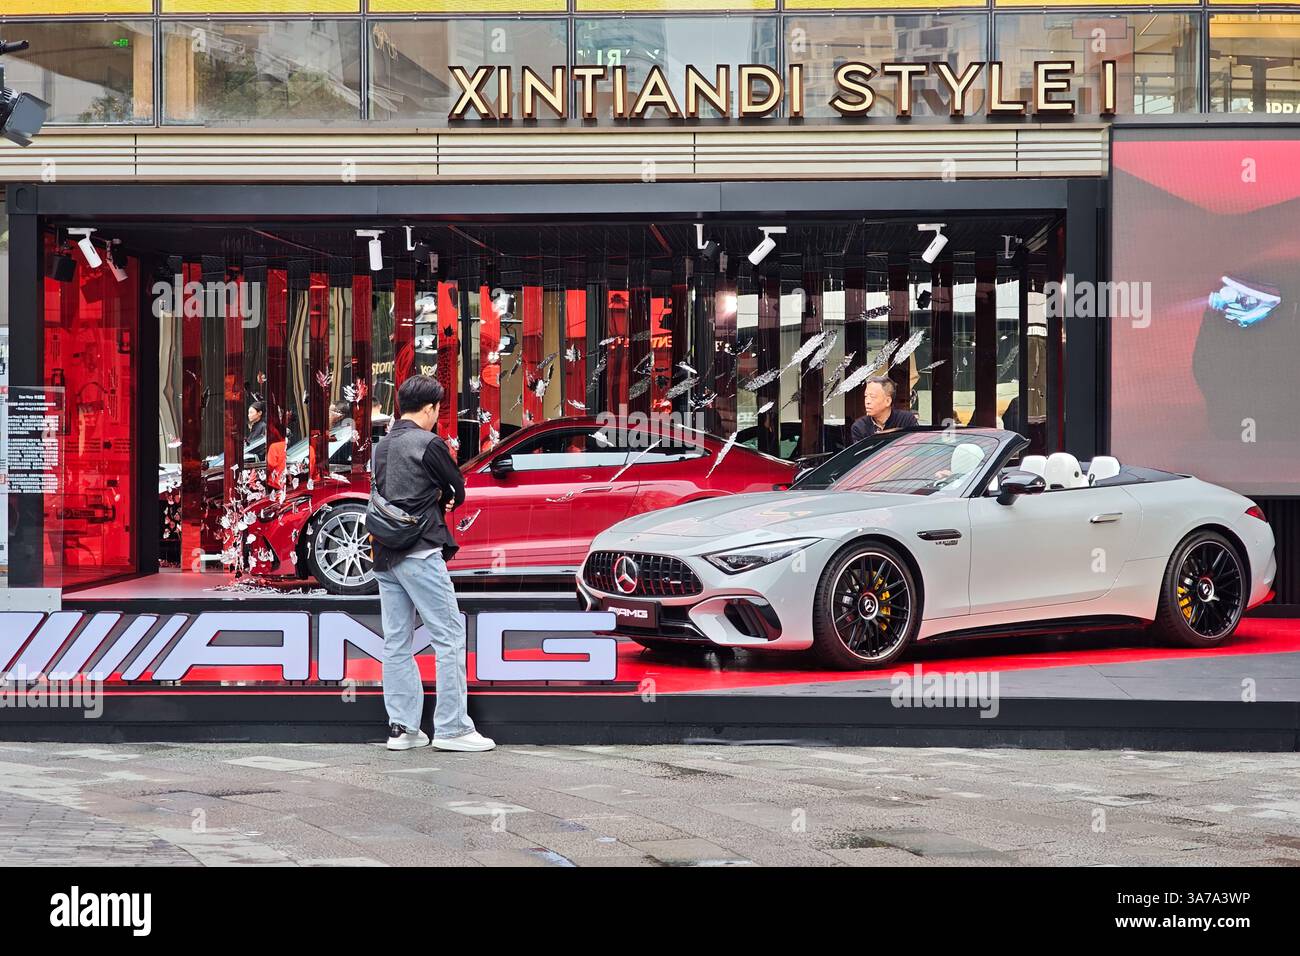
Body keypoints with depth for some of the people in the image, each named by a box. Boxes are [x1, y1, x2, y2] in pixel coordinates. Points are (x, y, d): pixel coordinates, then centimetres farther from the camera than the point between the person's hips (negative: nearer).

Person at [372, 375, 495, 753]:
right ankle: (452, 728, -4)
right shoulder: (429, 444, -9)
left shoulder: (381, 447, 14)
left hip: (385, 556, 8)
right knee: (449, 636, -3)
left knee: (397, 643, 8)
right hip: (420, 553, -8)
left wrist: (433, 498, 7)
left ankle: (402, 727, 9)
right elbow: (458, 492, -3)